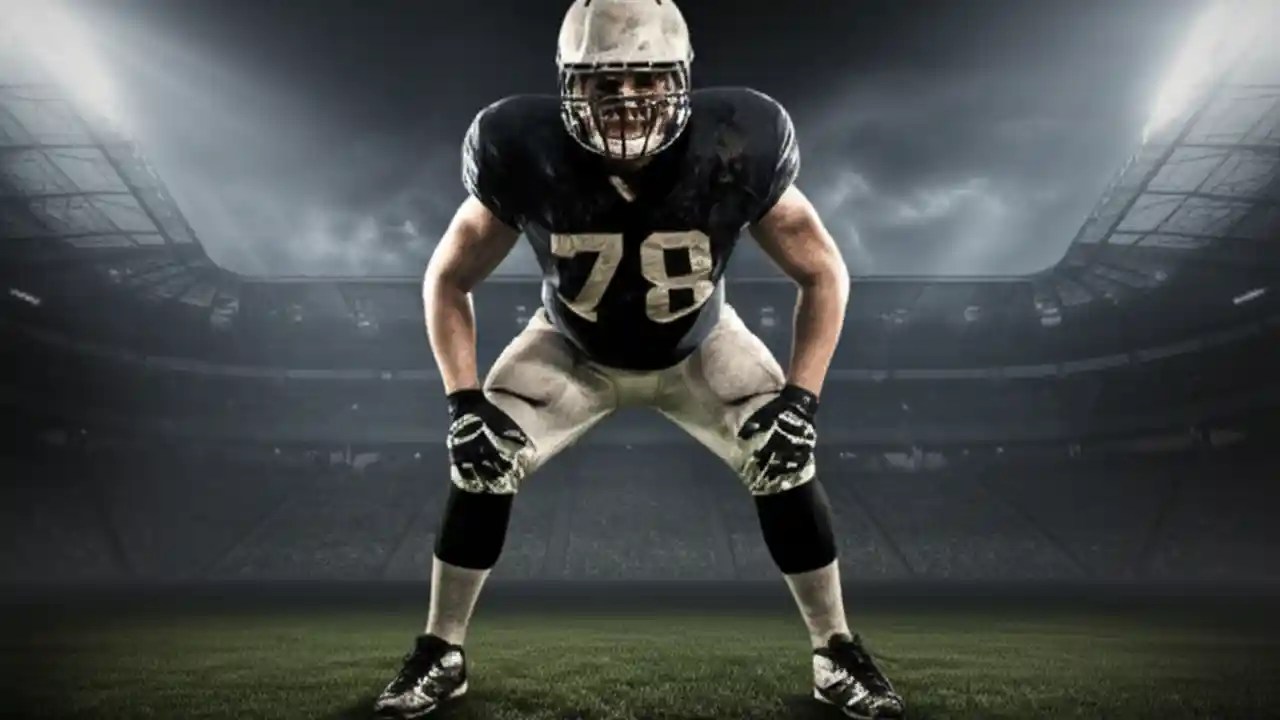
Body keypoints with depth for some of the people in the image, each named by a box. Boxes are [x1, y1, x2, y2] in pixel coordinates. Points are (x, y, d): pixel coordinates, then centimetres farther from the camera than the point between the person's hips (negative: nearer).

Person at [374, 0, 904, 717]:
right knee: (482, 465, -12)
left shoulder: (733, 148, -32)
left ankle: (838, 655, 8)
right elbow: (448, 279, -14)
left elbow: (824, 273, -18)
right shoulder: (526, 153, -31)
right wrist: (465, 402, -23)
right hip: (572, 349, 1)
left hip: (700, 347, 0)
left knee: (786, 463, -15)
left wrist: (800, 397, -26)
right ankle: (441, 655, 12)